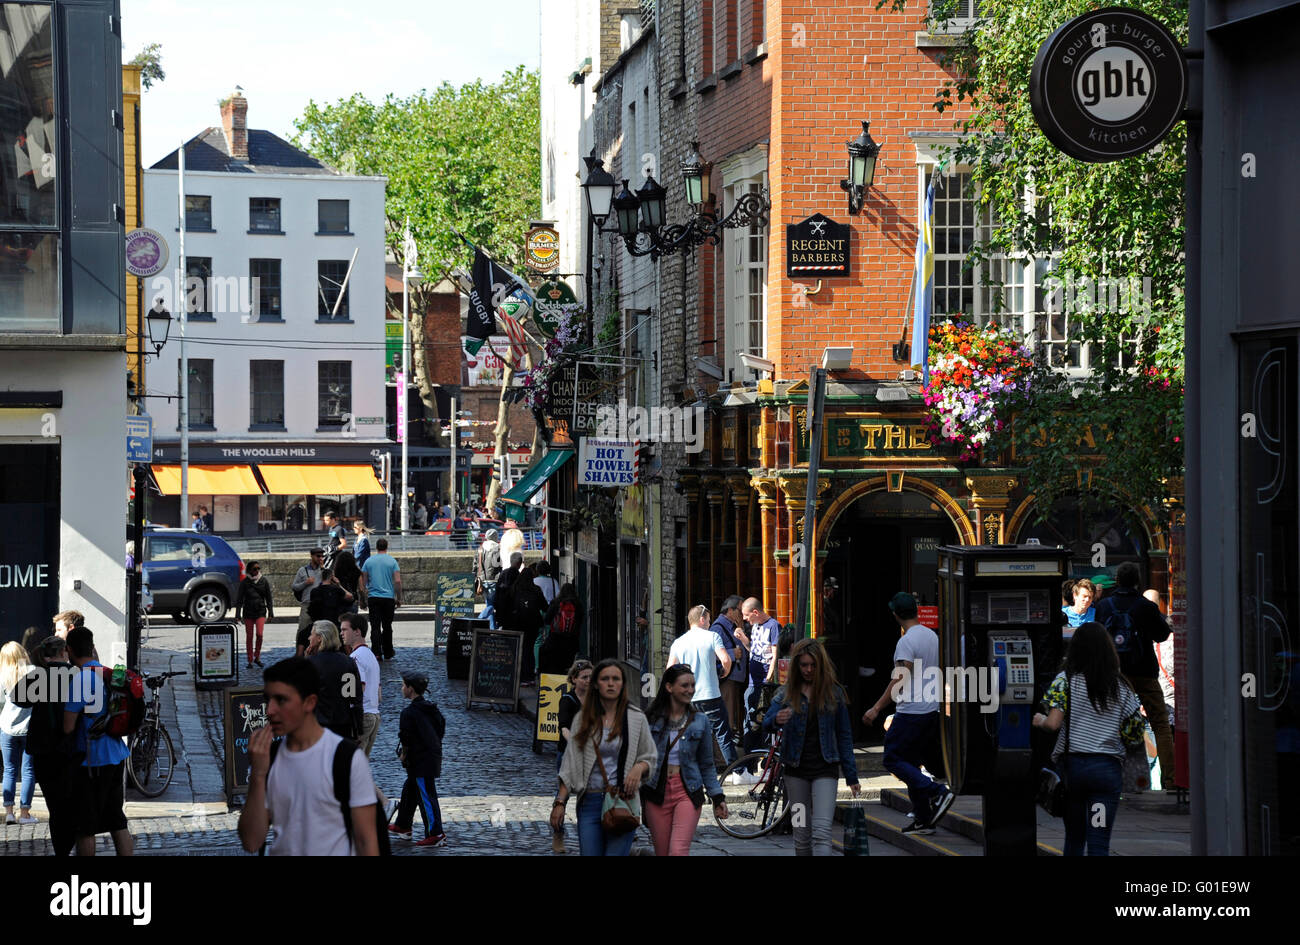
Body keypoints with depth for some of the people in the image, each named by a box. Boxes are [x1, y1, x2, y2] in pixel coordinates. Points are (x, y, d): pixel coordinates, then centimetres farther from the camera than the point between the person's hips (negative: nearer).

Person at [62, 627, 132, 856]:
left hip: (91, 760, -8)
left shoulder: (80, 680, -18)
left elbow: (68, 727, -18)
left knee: (85, 828, 1)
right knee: (117, 822, 11)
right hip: (116, 757, 8)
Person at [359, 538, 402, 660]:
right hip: (389, 598, -1)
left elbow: (362, 582, 7)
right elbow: (397, 581, -7)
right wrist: (399, 598, 2)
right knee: (387, 627, 10)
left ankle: (376, 653, -14)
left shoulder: (369, 561, 4)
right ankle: (388, 653, 19)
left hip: (373, 598, 1)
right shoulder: (392, 561, -2)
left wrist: (364, 597, 17)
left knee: (375, 627, -3)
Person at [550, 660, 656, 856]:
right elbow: (571, 764, 9)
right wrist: (560, 802, 2)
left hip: (622, 801, -2)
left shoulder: (636, 718, 6)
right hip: (590, 802, 2)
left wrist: (639, 768, -11)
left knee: (616, 853, -13)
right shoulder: (584, 719, 10)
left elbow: (650, 757, 12)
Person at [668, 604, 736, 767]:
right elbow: (726, 660, -14)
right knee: (723, 734, 2)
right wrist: (725, 672, 7)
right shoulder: (712, 636, -3)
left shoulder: (678, 642, 7)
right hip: (711, 696, -3)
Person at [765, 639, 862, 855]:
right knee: (802, 834, 8)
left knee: (821, 831, -16)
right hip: (796, 769, 2)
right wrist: (776, 720, -33)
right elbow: (766, 723, -8)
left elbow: (844, 736, 6)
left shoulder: (834, 693, 3)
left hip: (825, 770, -2)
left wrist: (851, 777, 3)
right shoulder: (786, 693, 4)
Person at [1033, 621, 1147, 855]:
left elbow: (1054, 723, -13)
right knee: (1099, 845, -2)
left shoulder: (1066, 680, -2)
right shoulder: (1122, 689, 5)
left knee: (1074, 839, 15)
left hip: (1072, 764, 0)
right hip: (1108, 769, 0)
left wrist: (1040, 720, 8)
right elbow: (1135, 735, 5)